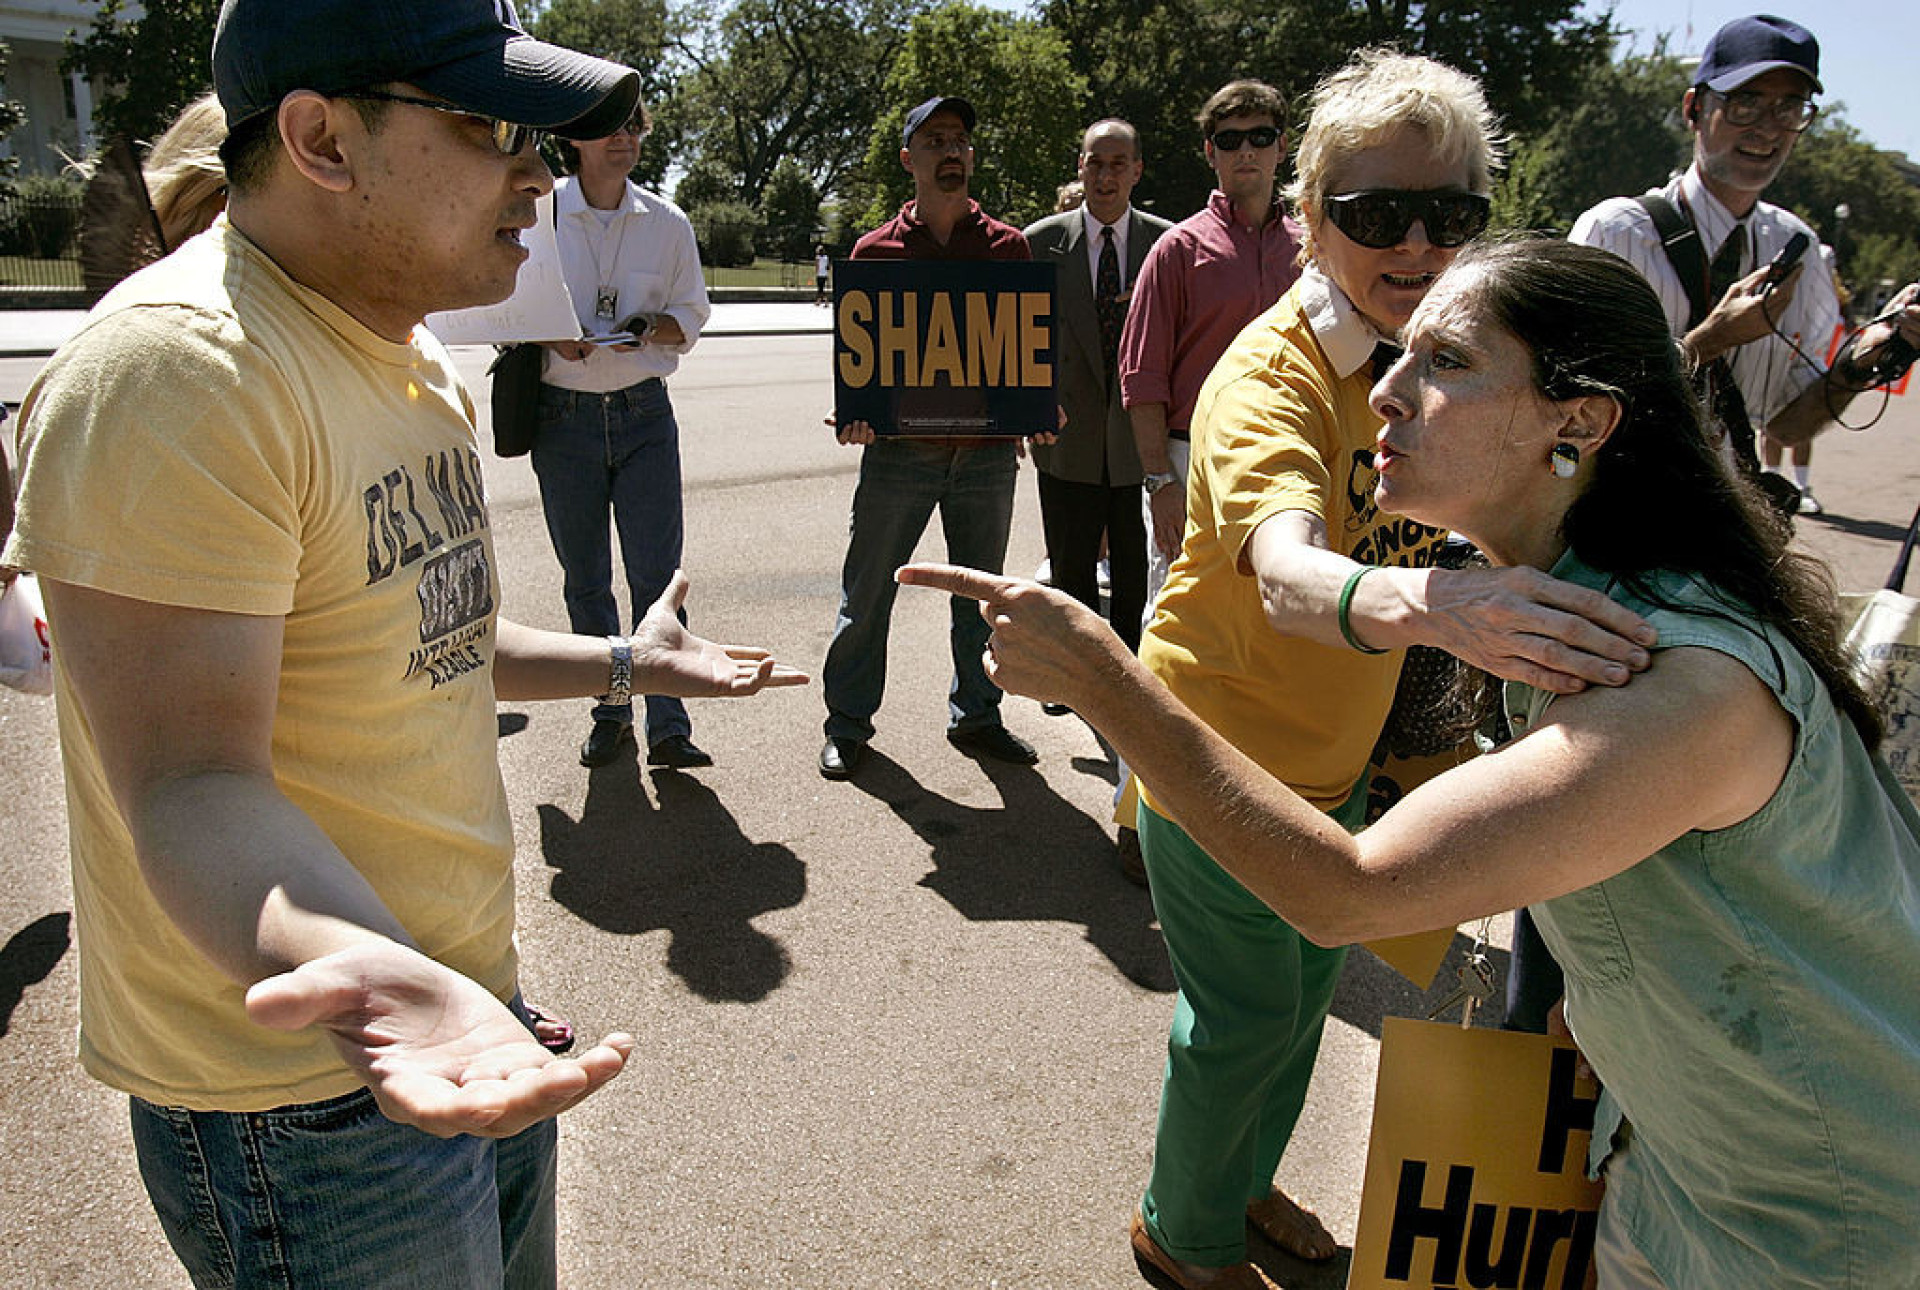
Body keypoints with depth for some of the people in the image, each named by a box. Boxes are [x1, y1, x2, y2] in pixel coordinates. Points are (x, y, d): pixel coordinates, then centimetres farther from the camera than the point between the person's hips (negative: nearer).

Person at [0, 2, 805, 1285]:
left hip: (474, 1001, 9)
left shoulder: (407, 352, 8)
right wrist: (355, 967, -46)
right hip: (305, 1086, -9)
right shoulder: (170, 373, -23)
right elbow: (192, 781, -28)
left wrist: (624, 665, 24)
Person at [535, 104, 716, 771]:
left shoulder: (667, 223, 6)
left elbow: (690, 316, 11)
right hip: (563, 416, 0)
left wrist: (646, 329, -10)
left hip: (645, 415, 0)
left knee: (657, 576, -5)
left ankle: (669, 726, 0)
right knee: (585, 580, 8)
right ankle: (609, 712, 22)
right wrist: (551, 336, -13)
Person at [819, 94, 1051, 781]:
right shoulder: (876, 249, 5)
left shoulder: (1008, 245, 8)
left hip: (988, 452, 1)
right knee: (866, 591, 4)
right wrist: (849, 416, -11)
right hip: (899, 448, -1)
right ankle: (848, 722, 19)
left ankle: (976, 717, 27)